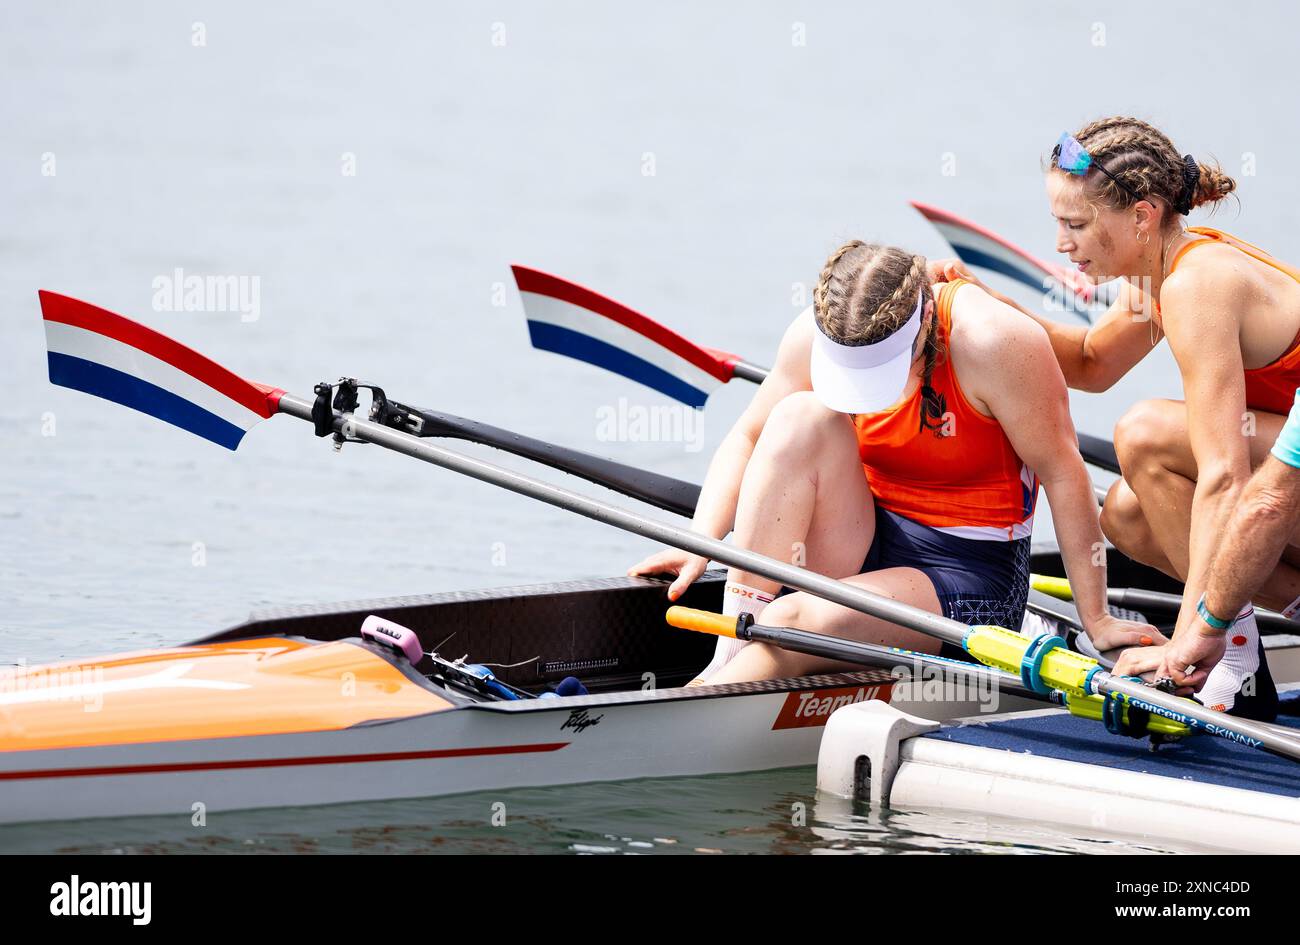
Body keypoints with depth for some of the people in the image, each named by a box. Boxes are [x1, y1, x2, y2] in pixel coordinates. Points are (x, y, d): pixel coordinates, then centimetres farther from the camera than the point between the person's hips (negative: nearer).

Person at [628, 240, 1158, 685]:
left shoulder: (993, 342, -23)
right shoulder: (814, 336, -10)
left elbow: (1063, 473, -17)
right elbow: (747, 439, 2)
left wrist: (1096, 621, -13)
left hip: (967, 575, -5)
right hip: (861, 546, 5)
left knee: (790, 625, -31)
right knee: (801, 417, -23)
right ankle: (730, 652, -25)